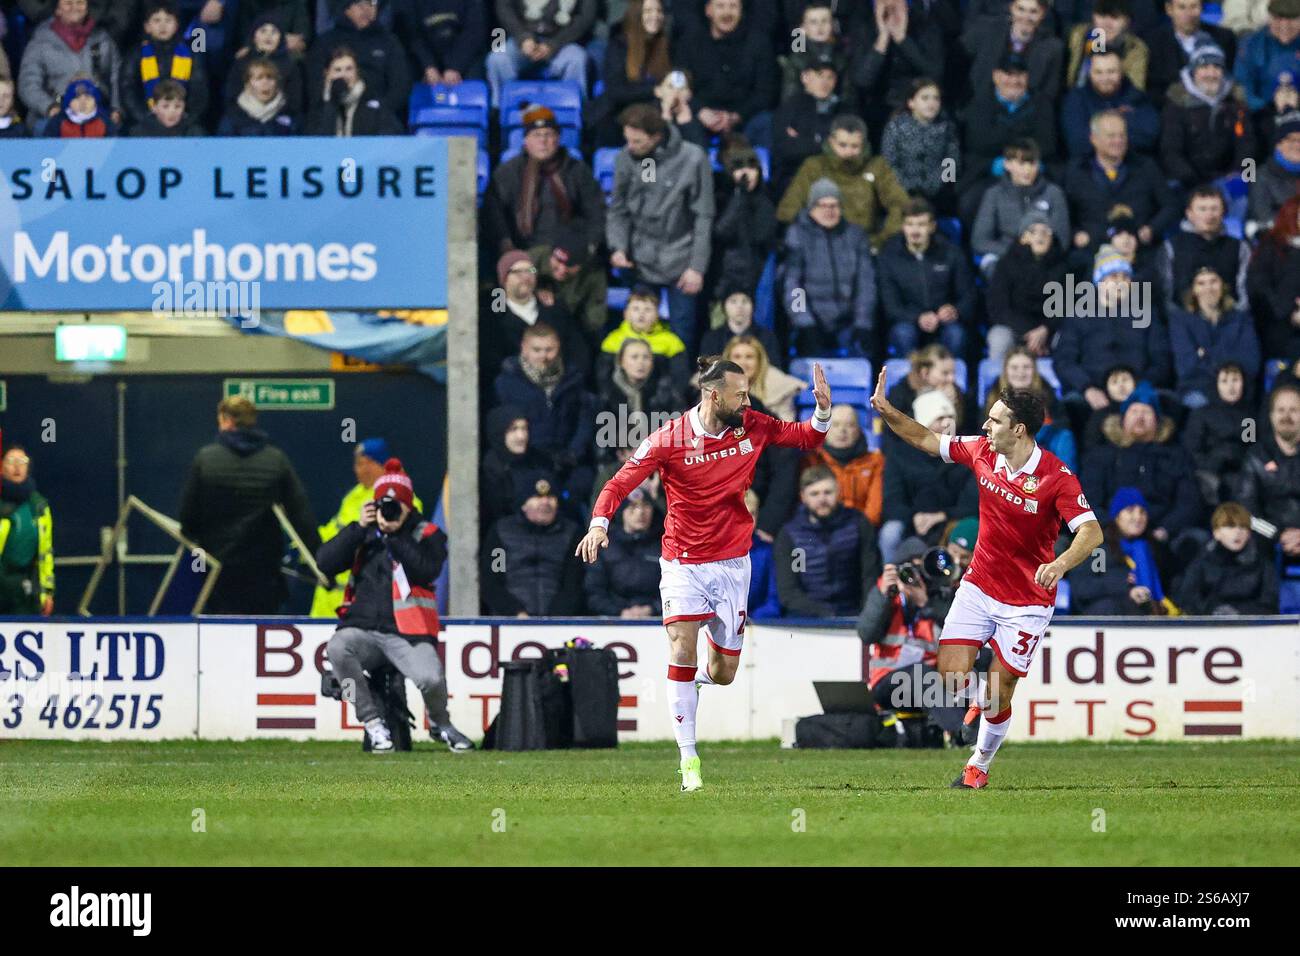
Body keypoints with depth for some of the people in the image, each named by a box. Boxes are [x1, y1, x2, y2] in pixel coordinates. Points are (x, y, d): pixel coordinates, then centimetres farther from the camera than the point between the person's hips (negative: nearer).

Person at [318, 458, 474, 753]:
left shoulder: (427, 535, 6)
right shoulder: (363, 534, 14)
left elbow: (428, 571, -13)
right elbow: (325, 563, 2)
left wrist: (395, 535, -11)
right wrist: (358, 527, -5)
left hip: (408, 633, -2)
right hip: (362, 628, 2)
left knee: (430, 679, -29)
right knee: (337, 648, -33)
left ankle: (440, 725, 10)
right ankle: (373, 723, -18)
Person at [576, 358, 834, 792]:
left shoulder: (752, 427, -4)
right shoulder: (669, 439, -14)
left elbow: (805, 437, 10)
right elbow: (619, 484, -12)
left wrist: (822, 412, -11)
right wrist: (599, 523, -29)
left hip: (732, 561, 3)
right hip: (682, 562, -3)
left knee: (724, 673, 5)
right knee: (682, 651, -18)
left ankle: (698, 679, 44)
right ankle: (688, 759, -9)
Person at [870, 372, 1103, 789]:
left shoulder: (1057, 478, -21)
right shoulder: (982, 452, -5)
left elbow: (1091, 532, -27)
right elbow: (927, 440, 10)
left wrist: (1061, 564, -46)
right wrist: (887, 412, -2)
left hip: (1027, 601, -4)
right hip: (979, 586, 4)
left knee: (999, 691, -1)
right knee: (952, 674, -10)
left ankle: (979, 765, 22)